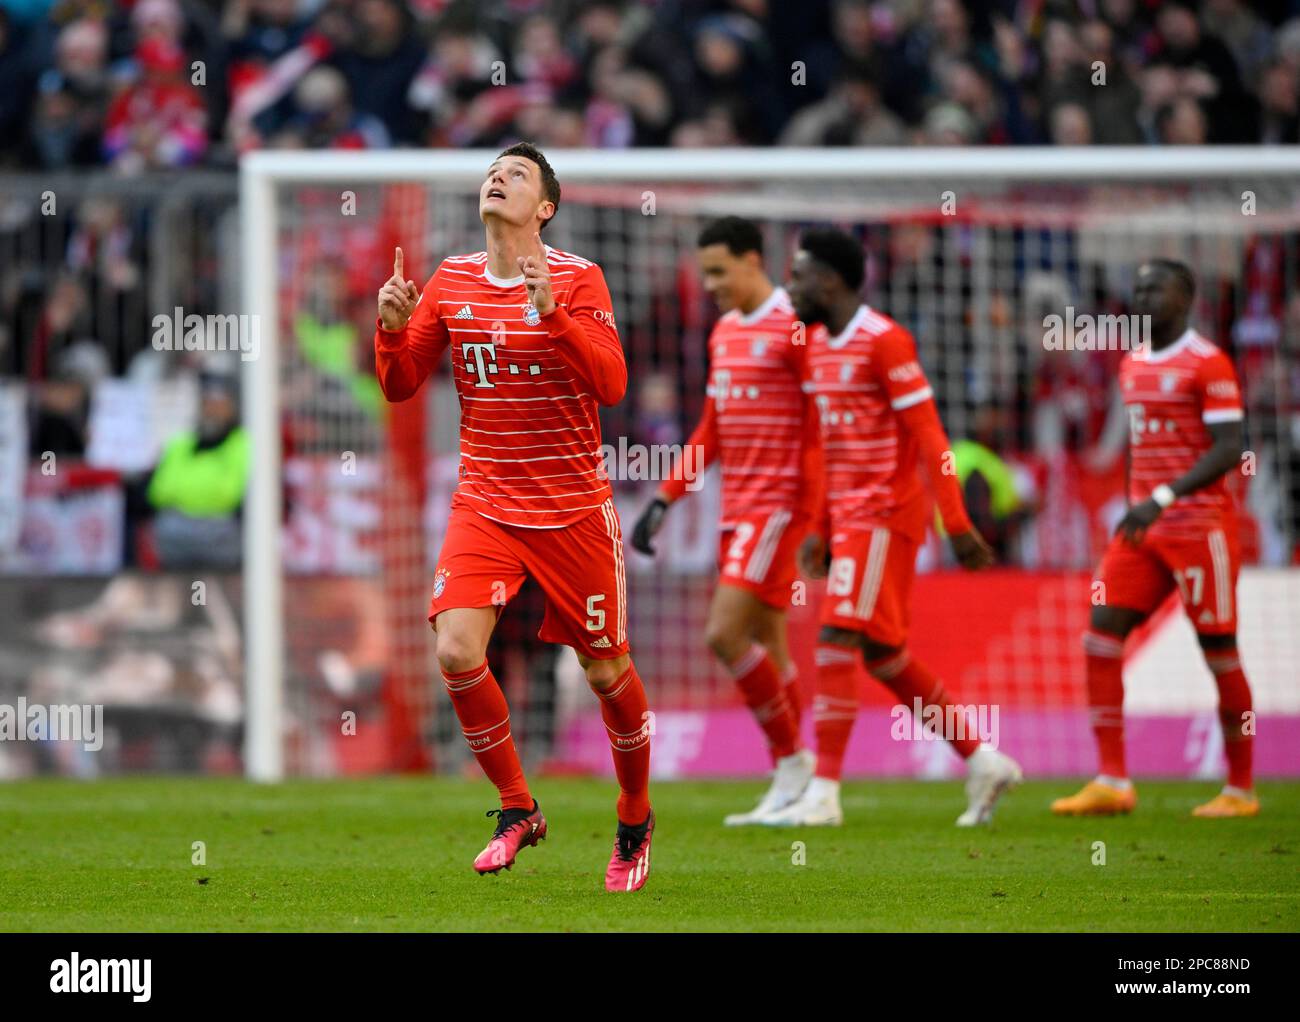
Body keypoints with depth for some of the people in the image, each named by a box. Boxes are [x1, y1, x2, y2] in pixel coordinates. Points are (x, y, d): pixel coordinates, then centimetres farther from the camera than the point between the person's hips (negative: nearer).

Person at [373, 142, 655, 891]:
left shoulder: (577, 280, -6)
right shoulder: (452, 282, 5)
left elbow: (611, 385, -17)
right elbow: (400, 386, 9)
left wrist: (552, 313, -29)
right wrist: (393, 330, -11)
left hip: (573, 510, -3)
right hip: (486, 506, 3)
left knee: (606, 671, 4)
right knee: (457, 653, -17)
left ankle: (636, 818, 29)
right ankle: (517, 811, 2)